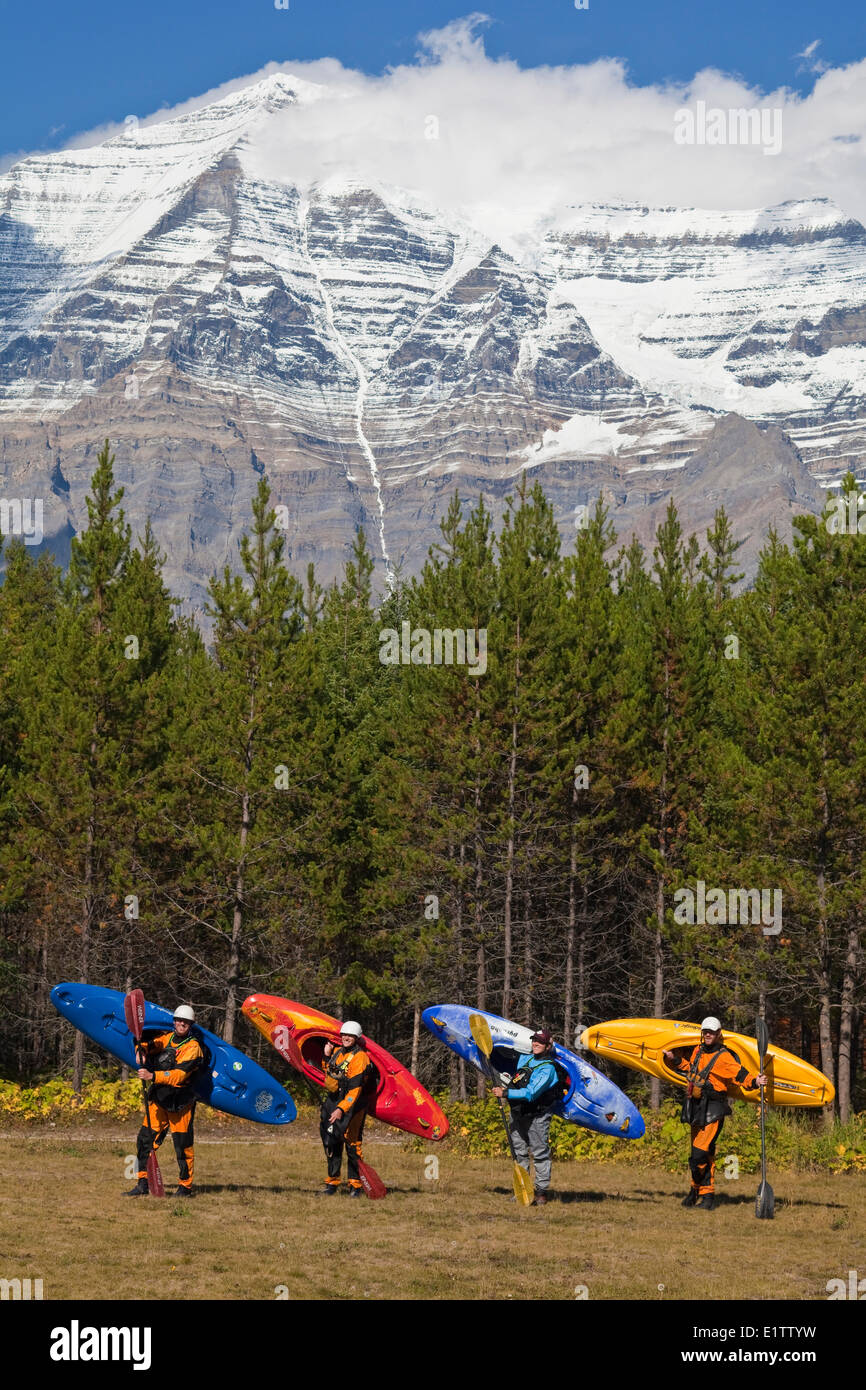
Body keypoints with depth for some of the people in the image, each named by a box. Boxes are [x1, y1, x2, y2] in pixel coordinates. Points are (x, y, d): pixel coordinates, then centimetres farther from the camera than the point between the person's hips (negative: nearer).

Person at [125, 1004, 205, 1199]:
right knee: (146, 1138, 1)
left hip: (180, 1101, -6)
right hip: (159, 1097, 6)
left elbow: (179, 1074, -20)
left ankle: (185, 1186, 10)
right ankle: (142, 1184, 6)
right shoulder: (167, 1038, 12)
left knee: (183, 1144, -2)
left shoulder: (193, 1047, -9)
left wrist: (153, 1076, -30)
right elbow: (151, 1045, 2)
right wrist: (142, 1050, -23)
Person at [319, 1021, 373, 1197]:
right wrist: (327, 1056, 10)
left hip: (351, 1104, -7)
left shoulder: (359, 1058, -13)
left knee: (352, 1144, -8)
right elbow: (328, 1075, 26)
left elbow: (355, 1089, -19)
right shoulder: (337, 1051, 11)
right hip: (332, 1101, 8)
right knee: (331, 1142, 9)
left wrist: (341, 1109, -25)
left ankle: (356, 1185, -2)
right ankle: (332, 1182, 19)